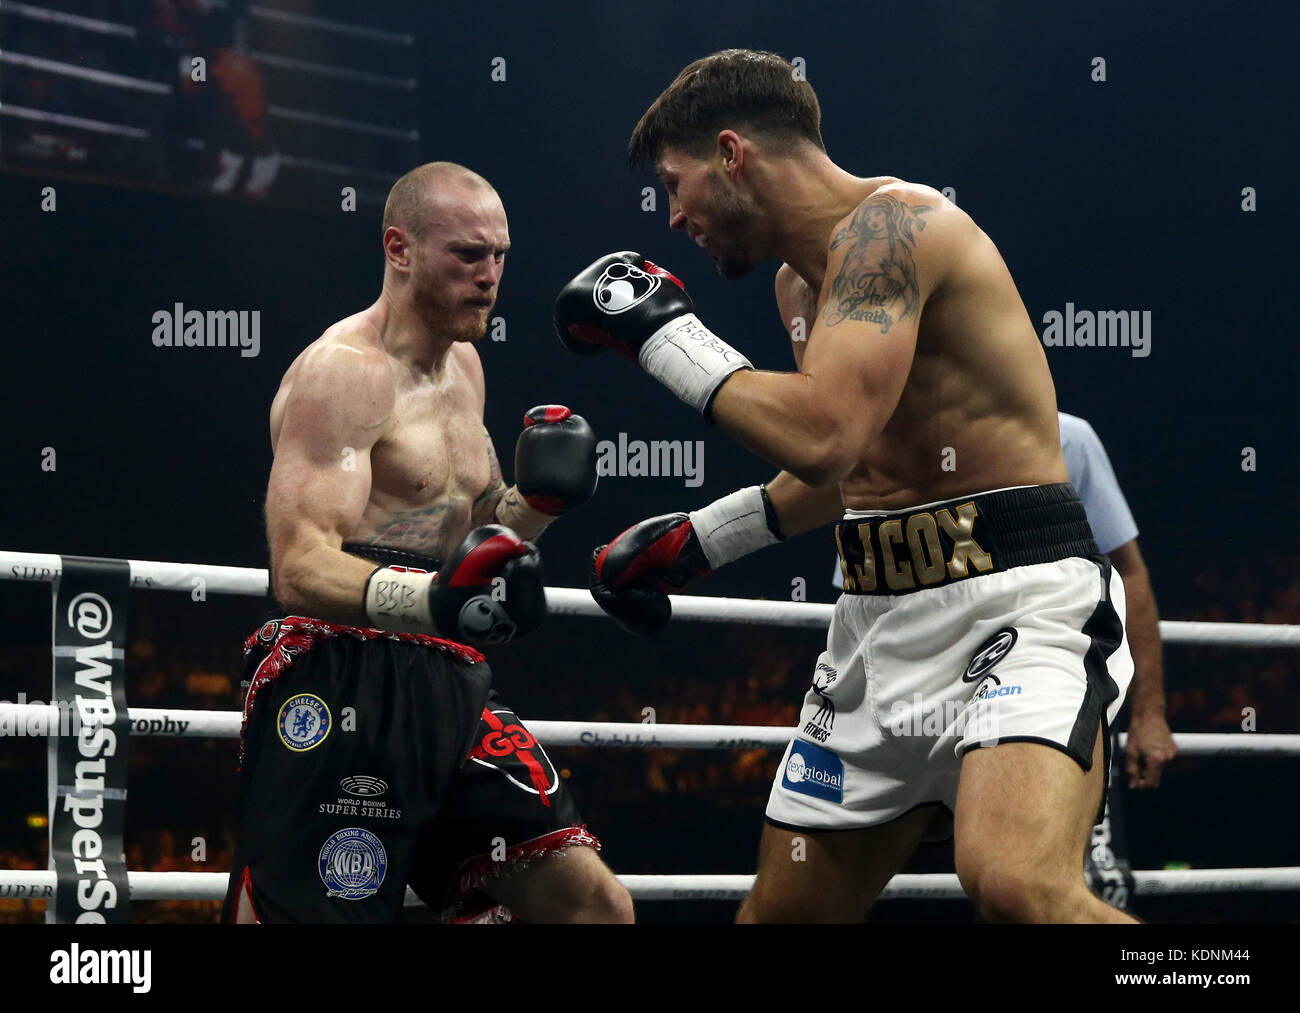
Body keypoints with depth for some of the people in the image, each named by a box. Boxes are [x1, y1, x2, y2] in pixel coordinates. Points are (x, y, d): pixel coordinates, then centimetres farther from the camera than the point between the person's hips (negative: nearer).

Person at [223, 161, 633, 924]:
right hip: (345, 689, -9)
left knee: (595, 903, 4)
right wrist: (432, 600, -39)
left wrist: (538, 502, 7)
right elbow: (301, 567, -21)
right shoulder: (343, 370, -10)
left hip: (450, 689, 9)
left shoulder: (462, 365, 19)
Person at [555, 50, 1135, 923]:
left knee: (1018, 886, -34)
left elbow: (822, 437, -27)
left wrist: (660, 330, -15)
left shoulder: (891, 224, -13)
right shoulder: (802, 281, 17)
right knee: (783, 908, 13)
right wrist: (697, 540, 30)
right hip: (887, 620, 10)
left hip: (1020, 596, -10)